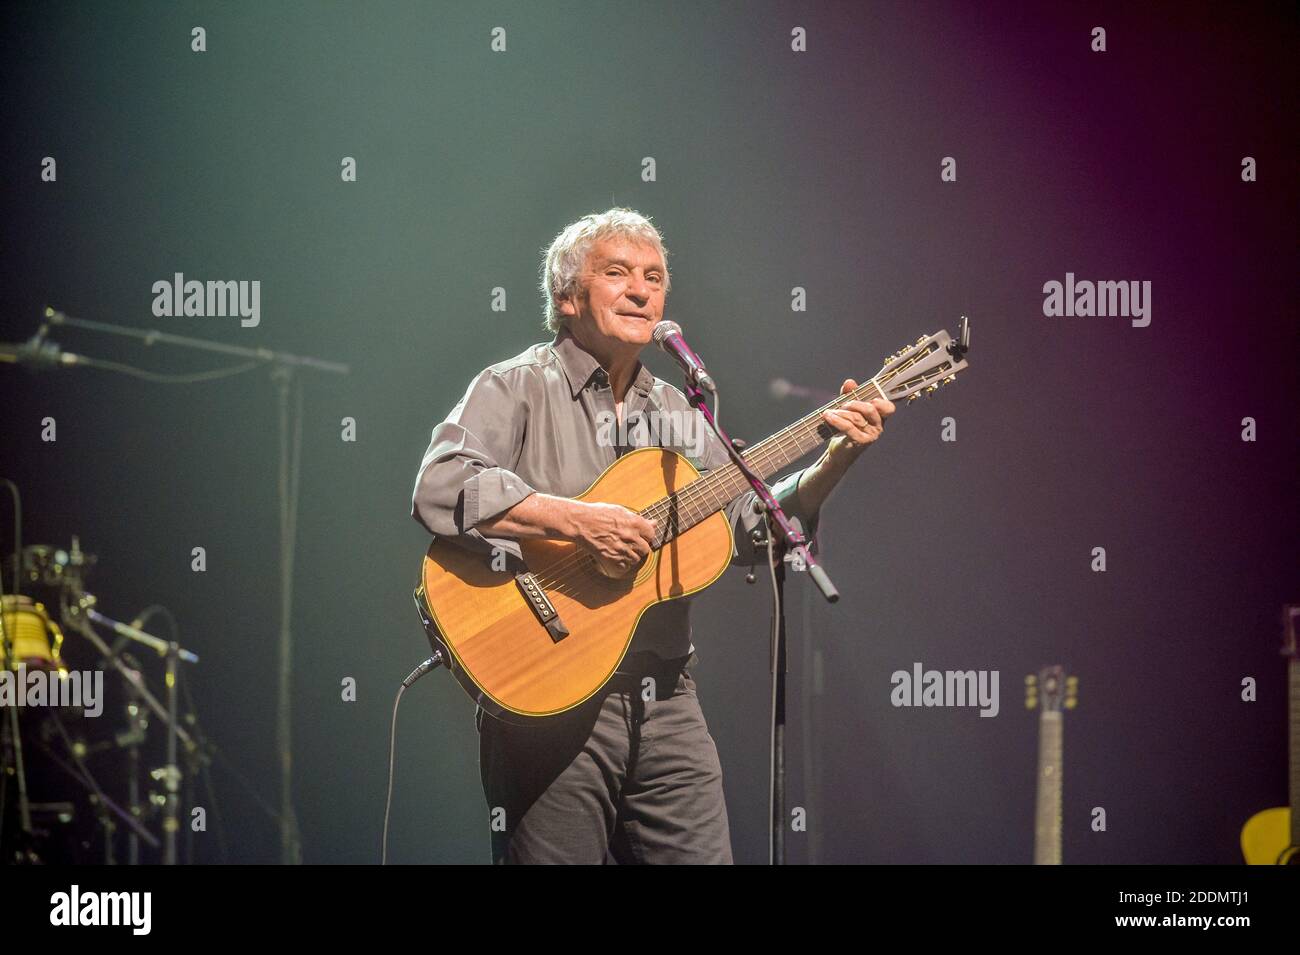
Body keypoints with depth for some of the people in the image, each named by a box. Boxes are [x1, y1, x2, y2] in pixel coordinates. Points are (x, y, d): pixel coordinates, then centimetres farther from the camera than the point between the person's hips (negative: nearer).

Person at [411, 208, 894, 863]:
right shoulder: (519, 387, -2)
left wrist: (835, 462, 2)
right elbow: (439, 489, -18)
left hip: (666, 704, 6)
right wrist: (576, 521, -24)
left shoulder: (679, 415, 19)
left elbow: (747, 531, 15)